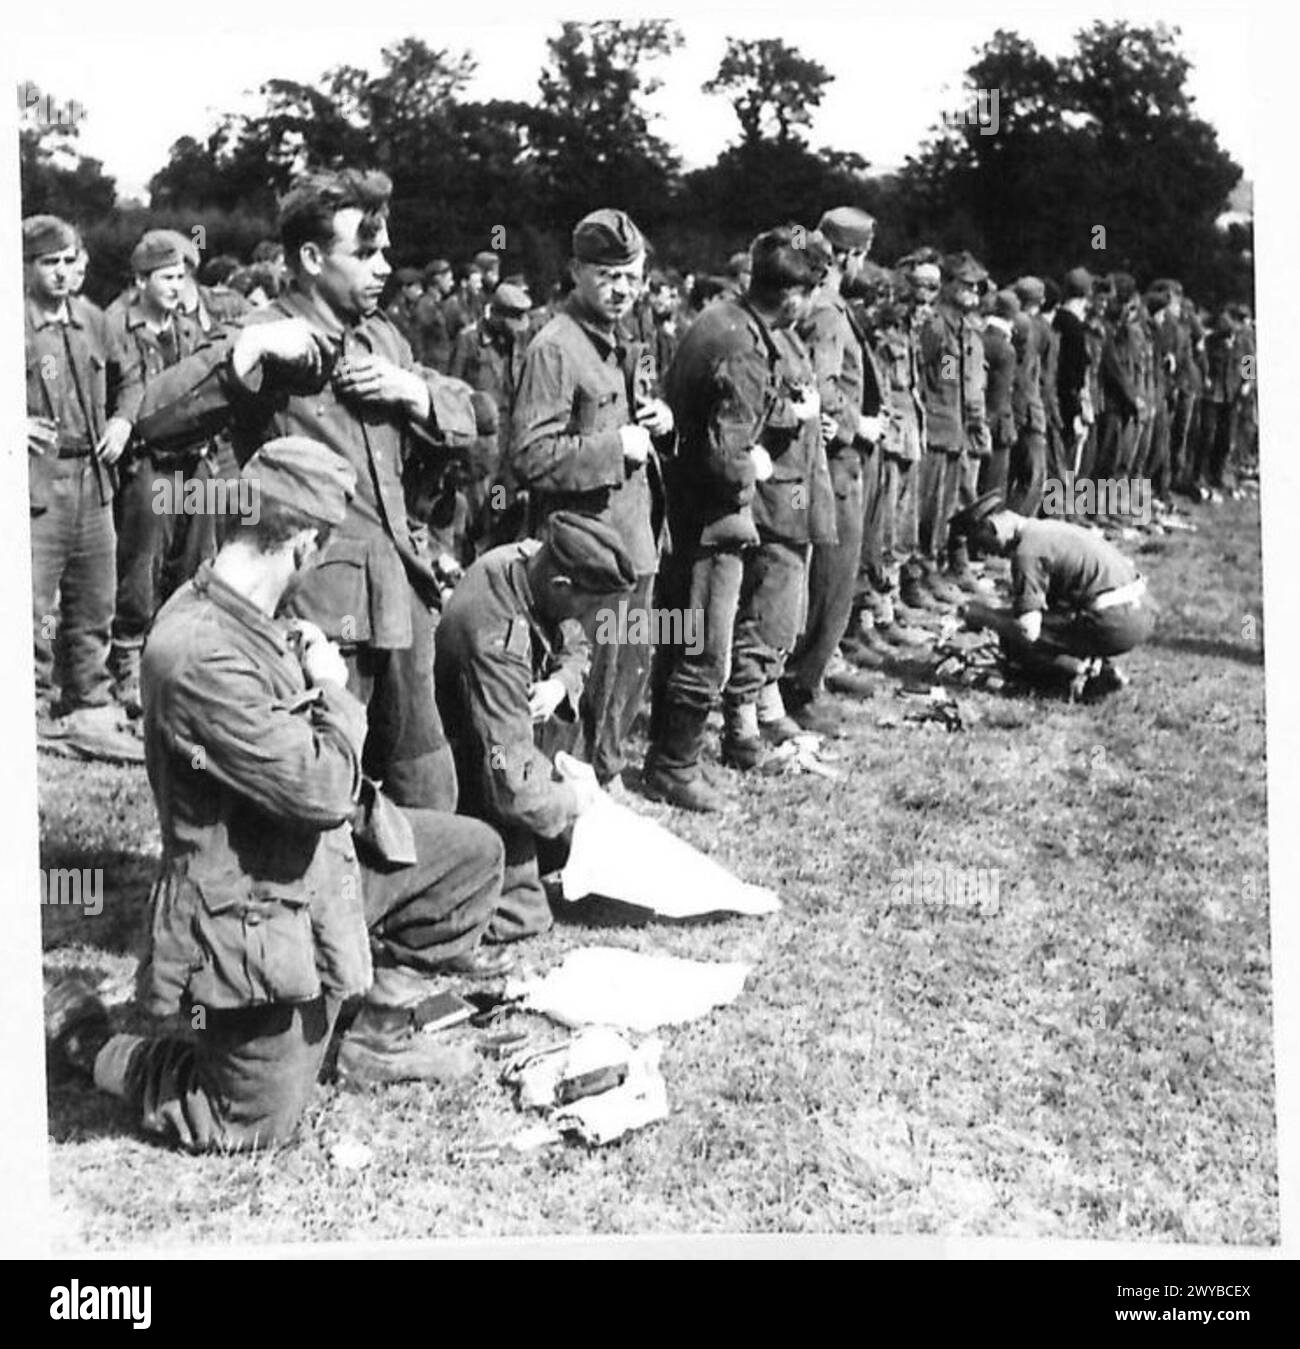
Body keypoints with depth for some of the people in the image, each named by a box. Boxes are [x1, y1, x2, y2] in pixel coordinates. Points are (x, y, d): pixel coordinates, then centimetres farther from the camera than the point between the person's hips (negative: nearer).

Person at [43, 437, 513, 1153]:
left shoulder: (237, 612, 1)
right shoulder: (198, 654, -32)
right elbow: (319, 786, -30)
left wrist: (303, 659, 4)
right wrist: (333, 691, -15)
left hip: (316, 860, 10)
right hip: (254, 916, -9)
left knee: (472, 853, 10)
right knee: (252, 1125, 3)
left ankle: (378, 1032, 21)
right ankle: (81, 1037, 21)